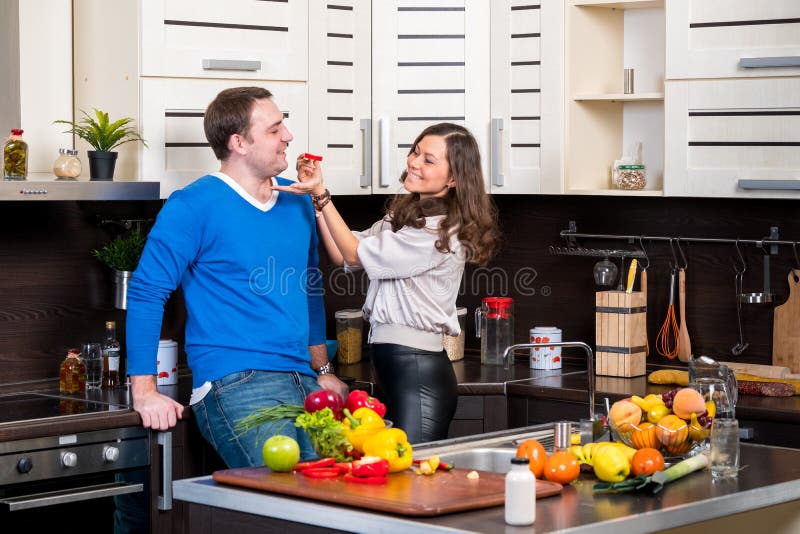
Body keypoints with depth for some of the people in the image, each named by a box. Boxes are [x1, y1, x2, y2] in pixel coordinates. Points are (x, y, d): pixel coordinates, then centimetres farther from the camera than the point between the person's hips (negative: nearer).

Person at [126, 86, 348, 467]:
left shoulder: (297, 202, 16)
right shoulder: (193, 207, -5)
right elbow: (146, 292, -7)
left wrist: (322, 371, 26)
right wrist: (144, 392, -13)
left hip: (303, 381, 7)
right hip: (235, 383, -7)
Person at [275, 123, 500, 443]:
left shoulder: (442, 232, -14)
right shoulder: (405, 214, 15)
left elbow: (355, 255, -10)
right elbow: (341, 256, 13)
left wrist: (320, 194, -9)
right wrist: (318, 195, 5)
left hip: (418, 371, -9)